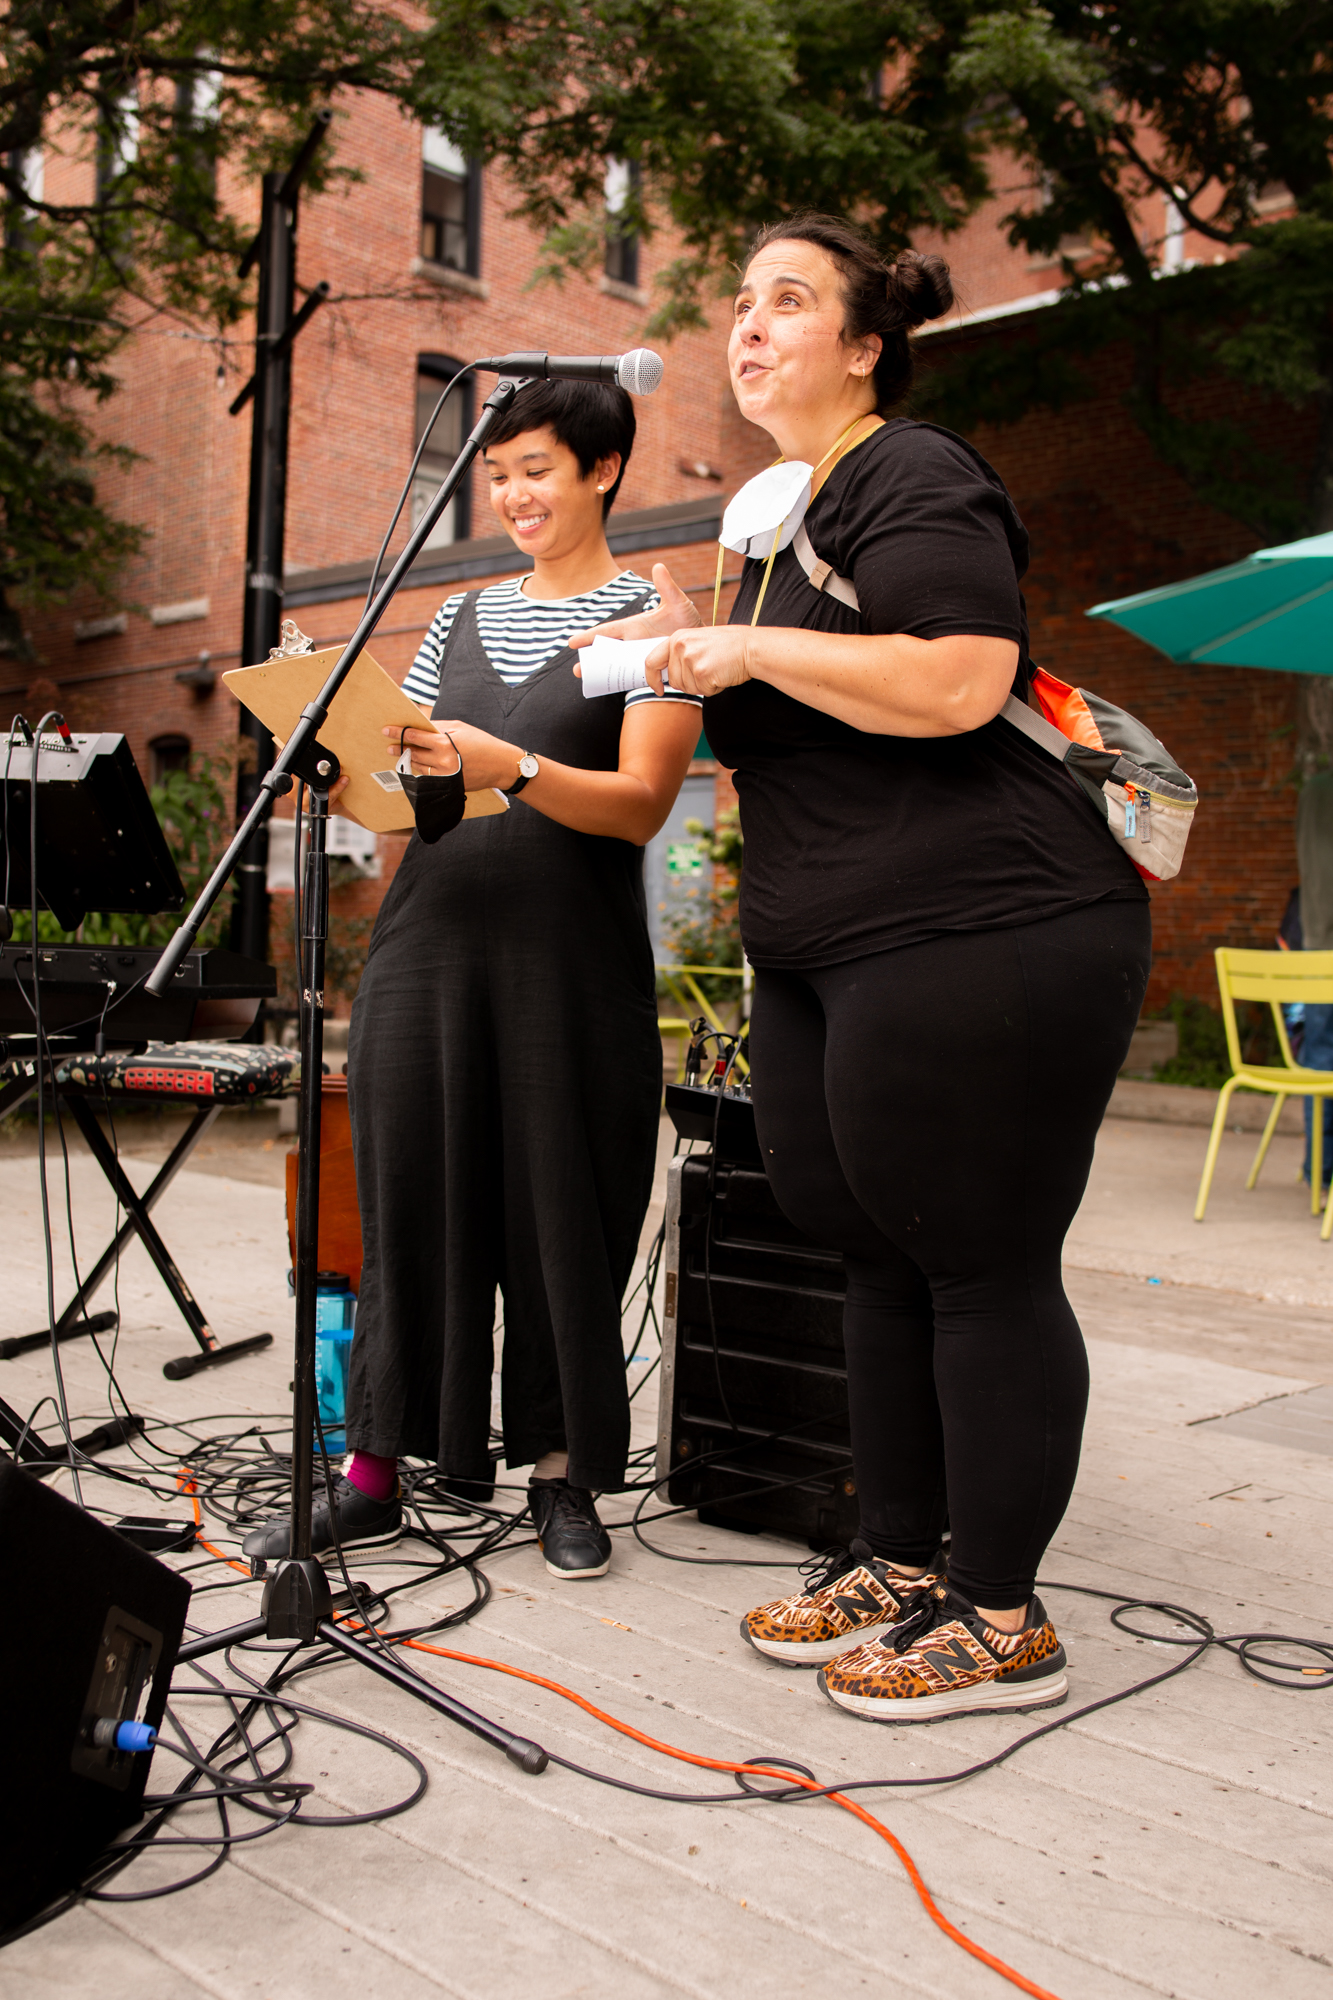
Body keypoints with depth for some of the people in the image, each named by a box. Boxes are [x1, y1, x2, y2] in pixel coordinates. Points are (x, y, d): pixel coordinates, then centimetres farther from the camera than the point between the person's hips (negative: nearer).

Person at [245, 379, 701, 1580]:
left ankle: (561, 1474, 16)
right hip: (433, 932, 4)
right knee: (409, 1195, 5)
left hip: (570, 953, -4)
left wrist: (512, 767, -23)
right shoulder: (461, 620, 18)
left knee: (560, 1206, 1)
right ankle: (374, 1477, 14)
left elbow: (639, 805, -9)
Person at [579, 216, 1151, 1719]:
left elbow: (957, 682, -23)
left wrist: (752, 647, -16)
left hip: (982, 944, -10)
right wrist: (692, 650, 14)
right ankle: (898, 1564, 27)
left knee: (983, 1269, -2)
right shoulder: (787, 512, 22)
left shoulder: (915, 480, -7)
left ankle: (1001, 1622, 10)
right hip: (826, 962, 10)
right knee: (881, 1259, 13)